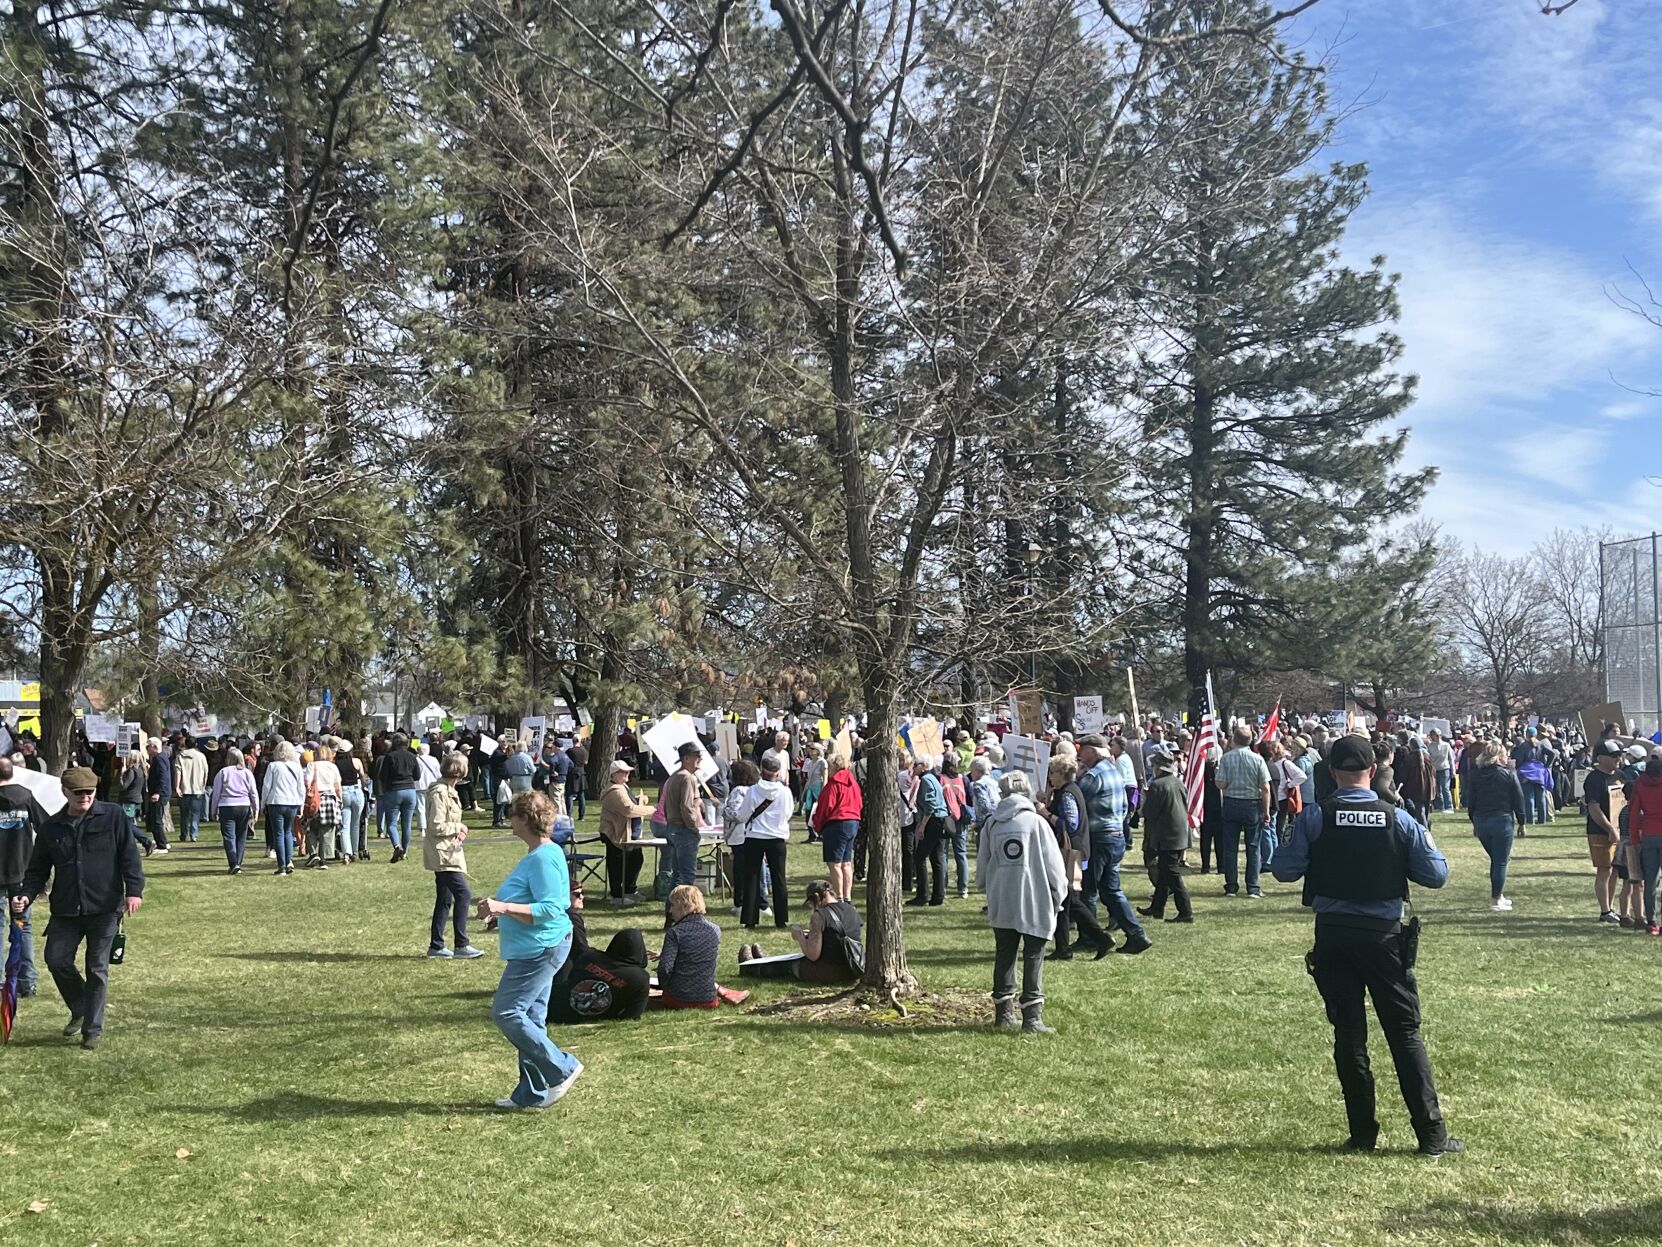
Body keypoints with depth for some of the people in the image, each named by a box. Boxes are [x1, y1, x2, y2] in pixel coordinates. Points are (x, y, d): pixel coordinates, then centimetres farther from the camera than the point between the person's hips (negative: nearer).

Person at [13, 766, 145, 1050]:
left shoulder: (113, 817, -2)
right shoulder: (51, 828, 7)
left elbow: (130, 855, -5)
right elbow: (37, 870, 12)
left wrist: (134, 890, -15)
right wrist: (25, 896, -4)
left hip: (105, 909, -3)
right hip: (65, 910, 3)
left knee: (97, 968, 1)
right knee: (56, 960, -2)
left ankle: (93, 1028, 14)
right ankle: (80, 1010, 25)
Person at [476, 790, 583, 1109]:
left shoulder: (544, 858, -20)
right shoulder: (538, 854, 13)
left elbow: (551, 909, -26)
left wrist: (504, 907, -28)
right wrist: (498, 905, 19)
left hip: (540, 949, -11)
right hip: (536, 949, 11)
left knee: (506, 1012, -8)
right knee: (530, 1018, 14)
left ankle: (562, 1069, 0)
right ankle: (532, 1094, 21)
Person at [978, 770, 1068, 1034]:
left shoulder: (991, 824, 2)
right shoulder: (1036, 822, -7)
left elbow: (982, 866, 10)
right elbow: (1054, 865, -4)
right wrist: (1058, 896, 7)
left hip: (1001, 904, 3)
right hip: (1035, 903, -3)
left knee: (1004, 957, 13)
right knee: (1033, 958, 2)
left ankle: (1004, 1013, 20)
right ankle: (1032, 1017, -1)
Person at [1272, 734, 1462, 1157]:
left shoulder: (1313, 818, -8)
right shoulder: (1399, 820, -5)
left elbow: (1285, 870, -6)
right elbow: (1436, 875, -2)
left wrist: (1290, 833, 12)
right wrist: (1424, 839, 17)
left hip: (1333, 935, 0)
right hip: (1384, 935, 0)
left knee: (1348, 1032, 8)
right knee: (1405, 1031, 7)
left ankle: (1363, 1133, 13)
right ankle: (1432, 1134, 8)